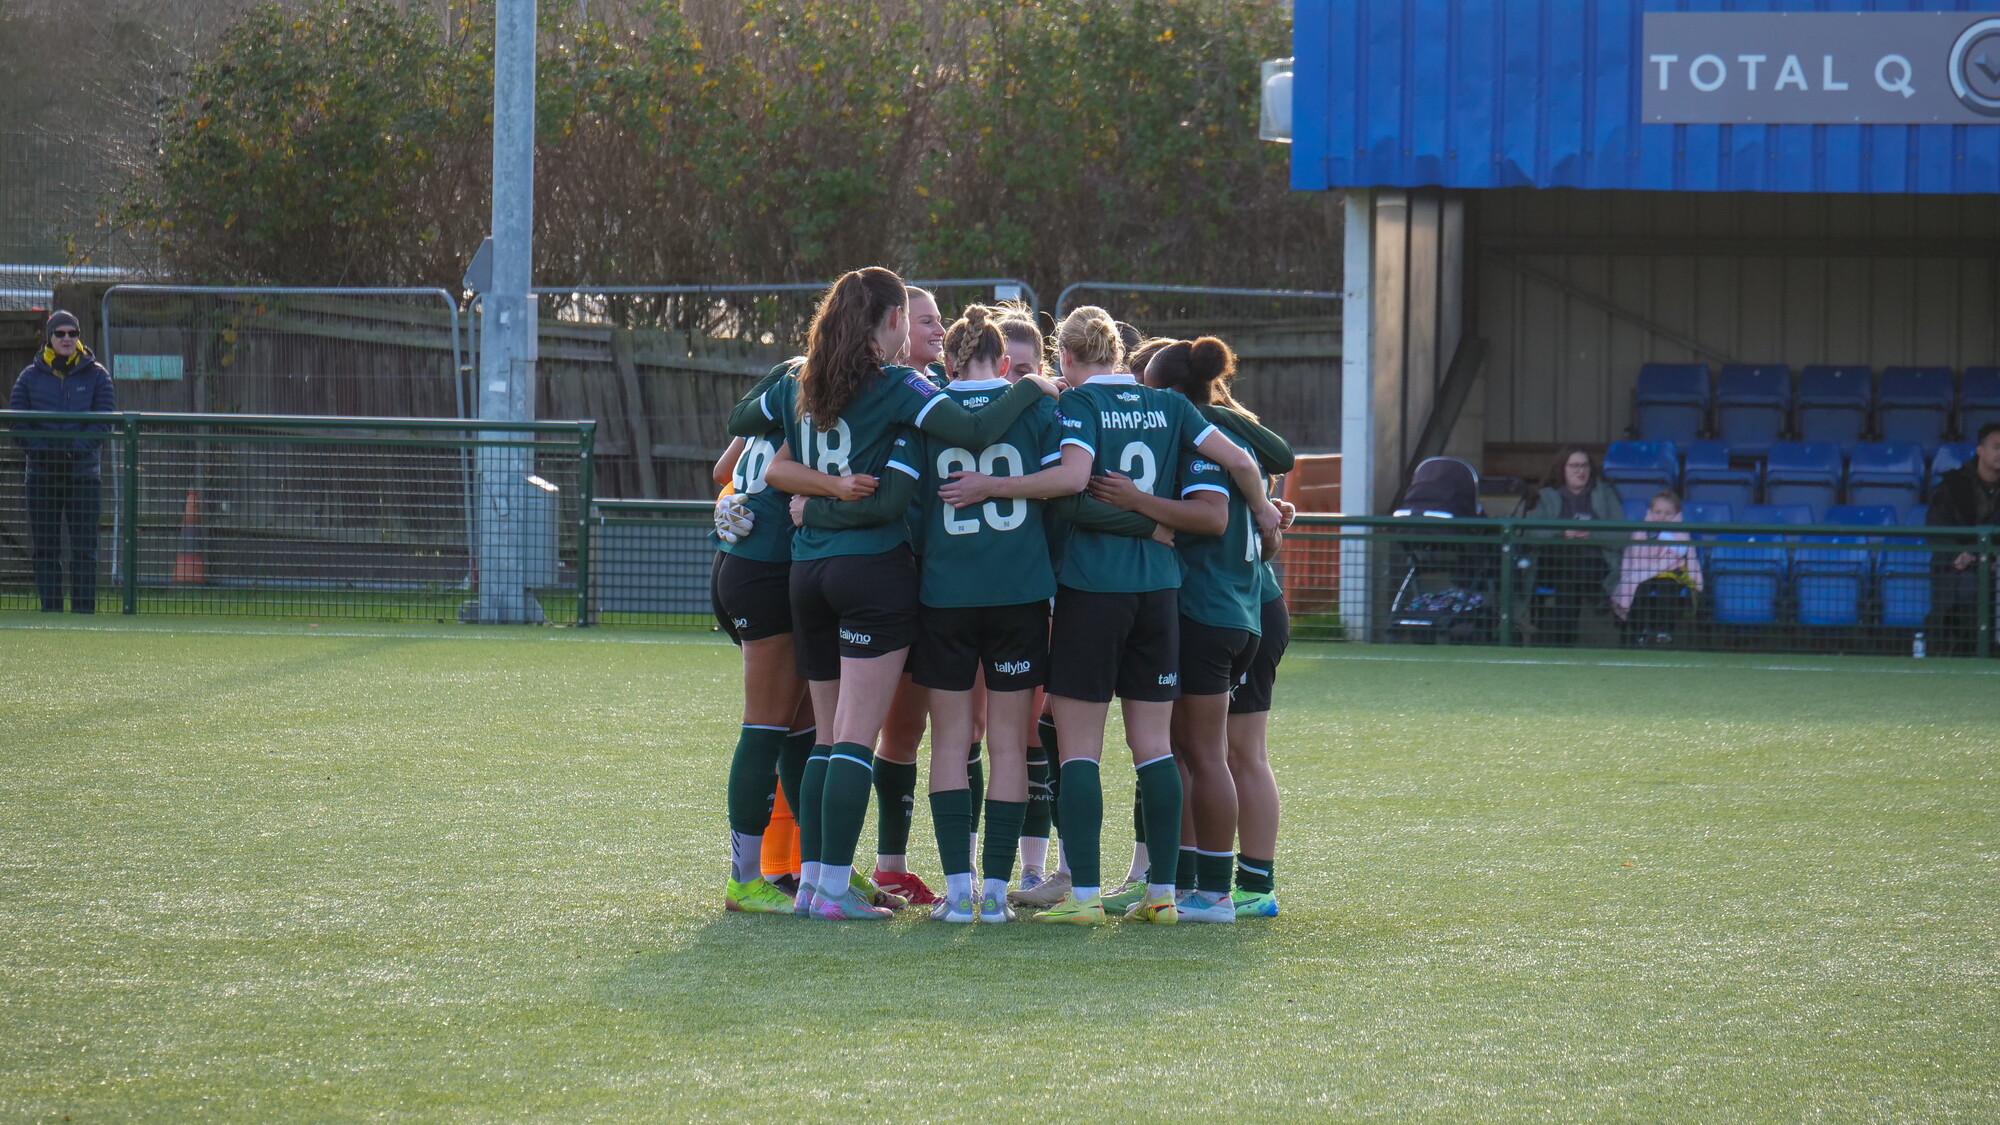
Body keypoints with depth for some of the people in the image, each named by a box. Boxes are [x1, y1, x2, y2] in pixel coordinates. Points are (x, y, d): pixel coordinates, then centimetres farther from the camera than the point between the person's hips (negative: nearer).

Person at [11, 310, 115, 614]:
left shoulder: (96, 375, 6)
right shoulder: (31, 376, 8)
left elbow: (104, 420, -1)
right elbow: (17, 420, 2)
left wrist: (76, 449, -16)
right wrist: (43, 449, -13)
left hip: (84, 472, -1)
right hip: (42, 473, 1)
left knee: (84, 548, -4)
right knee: (45, 549, 1)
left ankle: (84, 610, -2)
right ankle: (50, 611, 5)